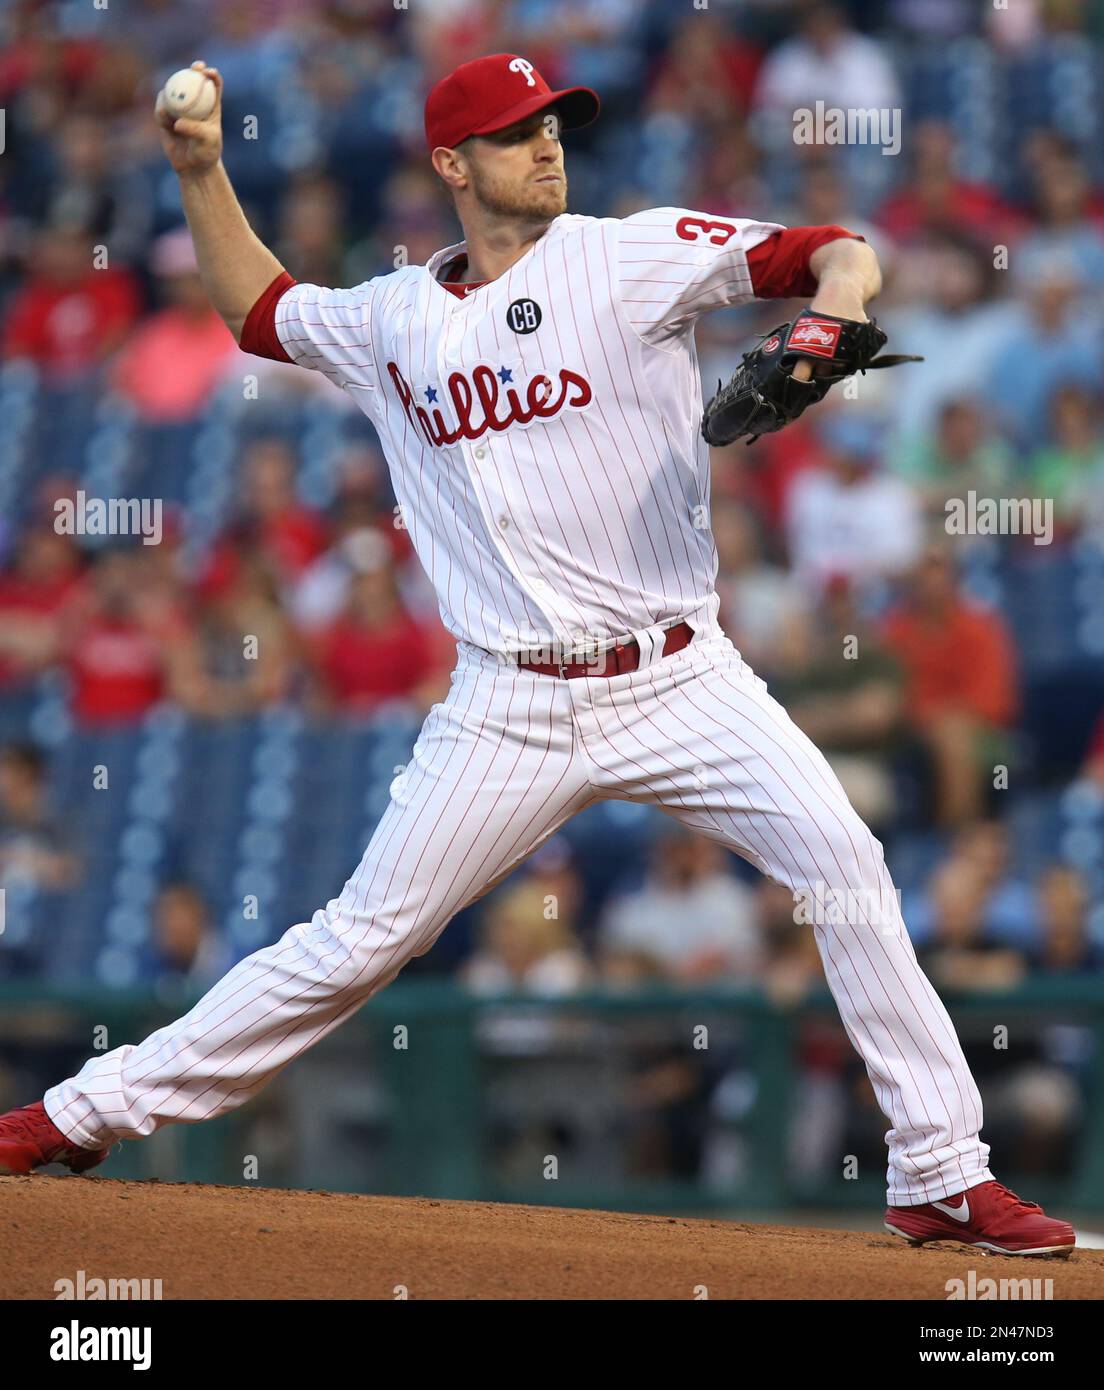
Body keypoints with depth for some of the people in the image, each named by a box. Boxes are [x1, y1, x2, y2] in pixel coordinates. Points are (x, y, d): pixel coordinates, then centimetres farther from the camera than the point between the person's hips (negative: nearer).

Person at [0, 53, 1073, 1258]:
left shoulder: (635, 257, -1)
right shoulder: (392, 322, 10)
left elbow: (833, 254, -10)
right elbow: (257, 307, 29)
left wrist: (833, 311, -32)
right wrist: (201, 172, 19)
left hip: (679, 682, -1)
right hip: (511, 708, 1)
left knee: (843, 860, -18)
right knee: (364, 935, 1)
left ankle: (941, 1173, -10)